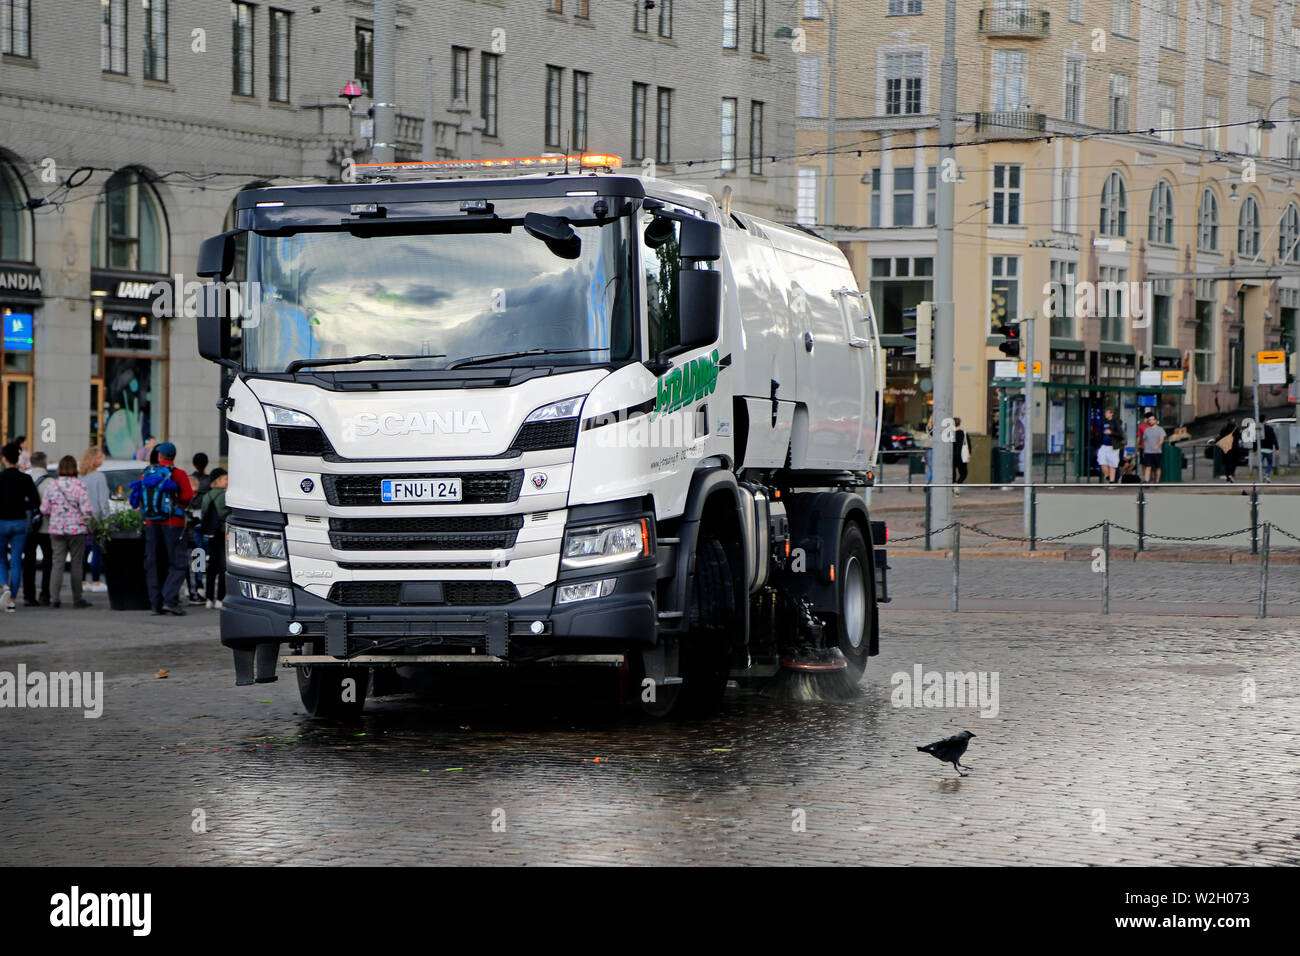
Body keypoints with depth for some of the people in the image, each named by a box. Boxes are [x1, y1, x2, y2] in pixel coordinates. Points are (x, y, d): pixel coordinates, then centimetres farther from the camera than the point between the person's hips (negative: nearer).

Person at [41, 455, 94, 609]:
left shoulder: (52, 485, 2)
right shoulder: (79, 485, -9)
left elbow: (44, 509, 4)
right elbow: (87, 509, -13)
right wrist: (91, 526, -1)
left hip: (56, 529, 3)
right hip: (77, 529, -3)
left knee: (58, 563, 6)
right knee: (76, 564, 5)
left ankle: (55, 595, -5)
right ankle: (77, 599, 9)